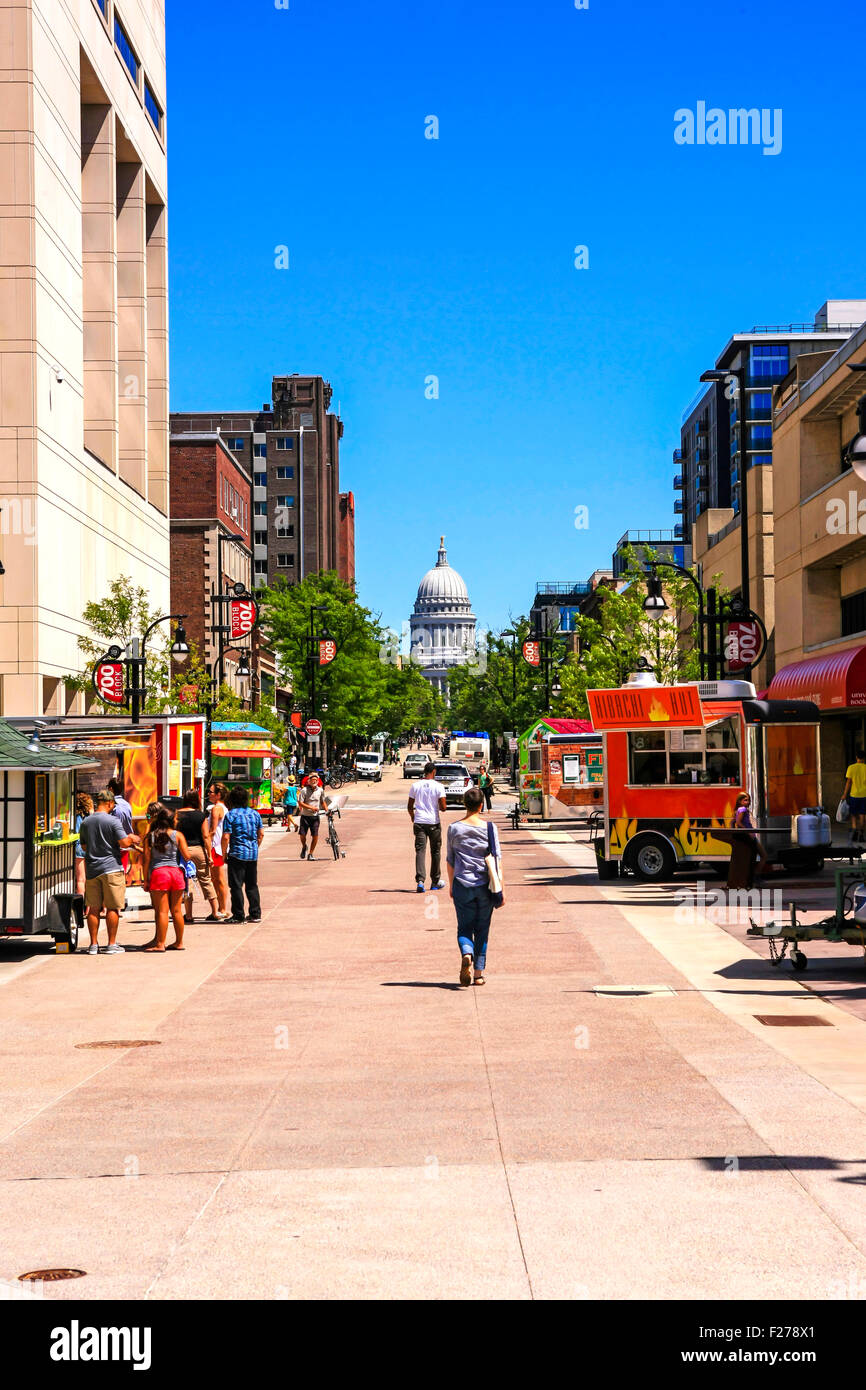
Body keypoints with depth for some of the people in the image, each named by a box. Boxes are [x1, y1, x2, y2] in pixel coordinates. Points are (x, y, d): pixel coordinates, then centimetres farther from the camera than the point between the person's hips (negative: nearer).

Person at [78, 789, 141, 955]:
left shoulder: (85, 822, 7)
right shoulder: (113, 821, -9)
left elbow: (84, 847, 16)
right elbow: (124, 843, -13)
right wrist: (132, 839, 8)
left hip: (92, 870, 5)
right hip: (111, 868, -5)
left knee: (93, 908, 7)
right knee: (112, 908, 1)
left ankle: (93, 945, 8)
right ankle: (112, 945, 1)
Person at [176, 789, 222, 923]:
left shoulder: (177, 815, -2)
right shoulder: (201, 815, -3)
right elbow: (206, 836, -6)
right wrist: (209, 855, -2)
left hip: (183, 851, 0)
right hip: (199, 849, 0)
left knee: (186, 881, 5)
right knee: (206, 880, 10)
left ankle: (189, 915, 4)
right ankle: (215, 912, 13)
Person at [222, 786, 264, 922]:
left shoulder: (231, 815, -9)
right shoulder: (255, 814, 7)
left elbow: (226, 837, -13)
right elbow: (261, 834, 11)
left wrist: (224, 853, -3)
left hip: (237, 854, -5)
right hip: (253, 854, 6)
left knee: (236, 886, 1)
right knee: (252, 885, 13)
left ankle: (238, 915, 2)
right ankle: (256, 914, 14)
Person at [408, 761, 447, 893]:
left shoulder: (415, 786, 2)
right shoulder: (438, 786, -6)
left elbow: (409, 806, 7)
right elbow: (443, 807, -10)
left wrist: (412, 817, 27)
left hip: (419, 822, 1)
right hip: (434, 822, -1)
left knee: (420, 850, -2)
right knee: (435, 852, 13)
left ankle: (420, 881, -18)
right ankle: (435, 881, 22)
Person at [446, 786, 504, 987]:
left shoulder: (454, 828, 1)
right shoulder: (489, 827, -3)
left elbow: (450, 860, 7)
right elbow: (497, 857, -4)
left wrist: (451, 885, 18)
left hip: (462, 884, 0)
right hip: (484, 886, 0)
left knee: (464, 927, 8)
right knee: (482, 928, 10)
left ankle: (466, 954, -22)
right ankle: (479, 972, 11)